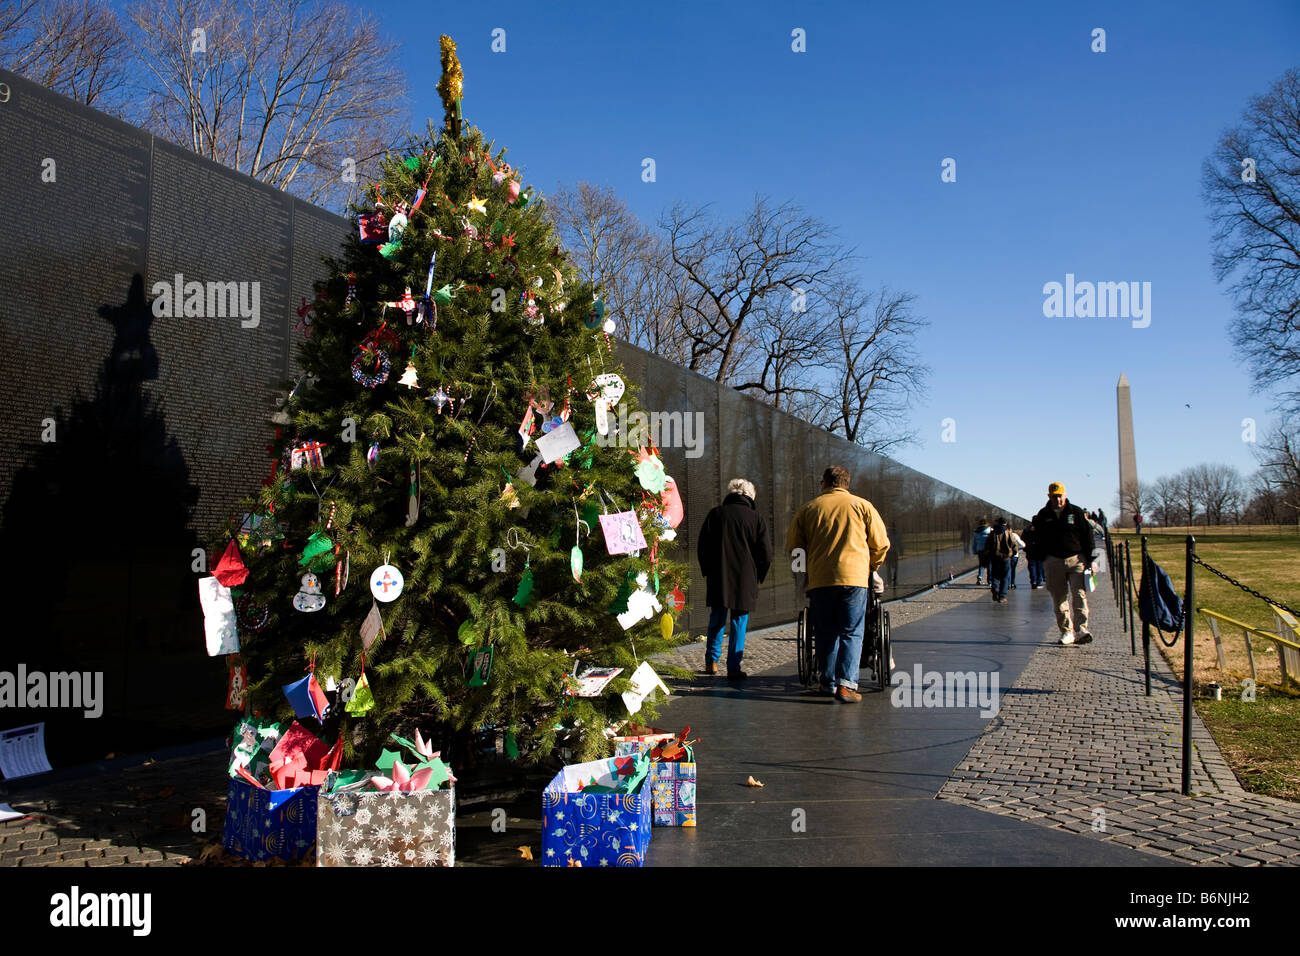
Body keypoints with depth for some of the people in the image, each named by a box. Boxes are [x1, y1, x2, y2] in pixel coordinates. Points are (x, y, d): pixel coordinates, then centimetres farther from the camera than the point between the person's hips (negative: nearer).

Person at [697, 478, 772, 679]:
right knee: (739, 623, 4)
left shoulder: (715, 514, 3)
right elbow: (766, 553, -1)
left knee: (717, 619, 14)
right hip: (745, 580, -1)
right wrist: (757, 577, 11)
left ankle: (712, 661, 14)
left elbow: (702, 549, 4)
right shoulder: (756, 518, 0)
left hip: (717, 579, 1)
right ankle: (733, 668, 3)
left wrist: (708, 572, 15)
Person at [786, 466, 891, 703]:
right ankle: (846, 684, -12)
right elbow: (881, 543, 8)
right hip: (854, 578, -1)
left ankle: (829, 683, 15)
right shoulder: (862, 505, 8)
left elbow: (793, 546, 11)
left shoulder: (808, 509, 11)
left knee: (826, 634, 12)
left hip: (819, 580, 1)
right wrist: (871, 568, 24)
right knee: (852, 633, 1)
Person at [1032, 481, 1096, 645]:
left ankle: (1081, 630, -17)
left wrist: (1089, 559, 0)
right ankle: (1066, 631, 11)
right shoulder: (1043, 516, 6)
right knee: (1059, 599, 4)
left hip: (1076, 559, -2)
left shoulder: (1076, 512, 3)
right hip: (1053, 561, 2)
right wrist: (1043, 560, 4)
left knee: (1079, 595, -13)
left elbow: (1087, 536, 5)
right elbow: (1038, 540, 12)